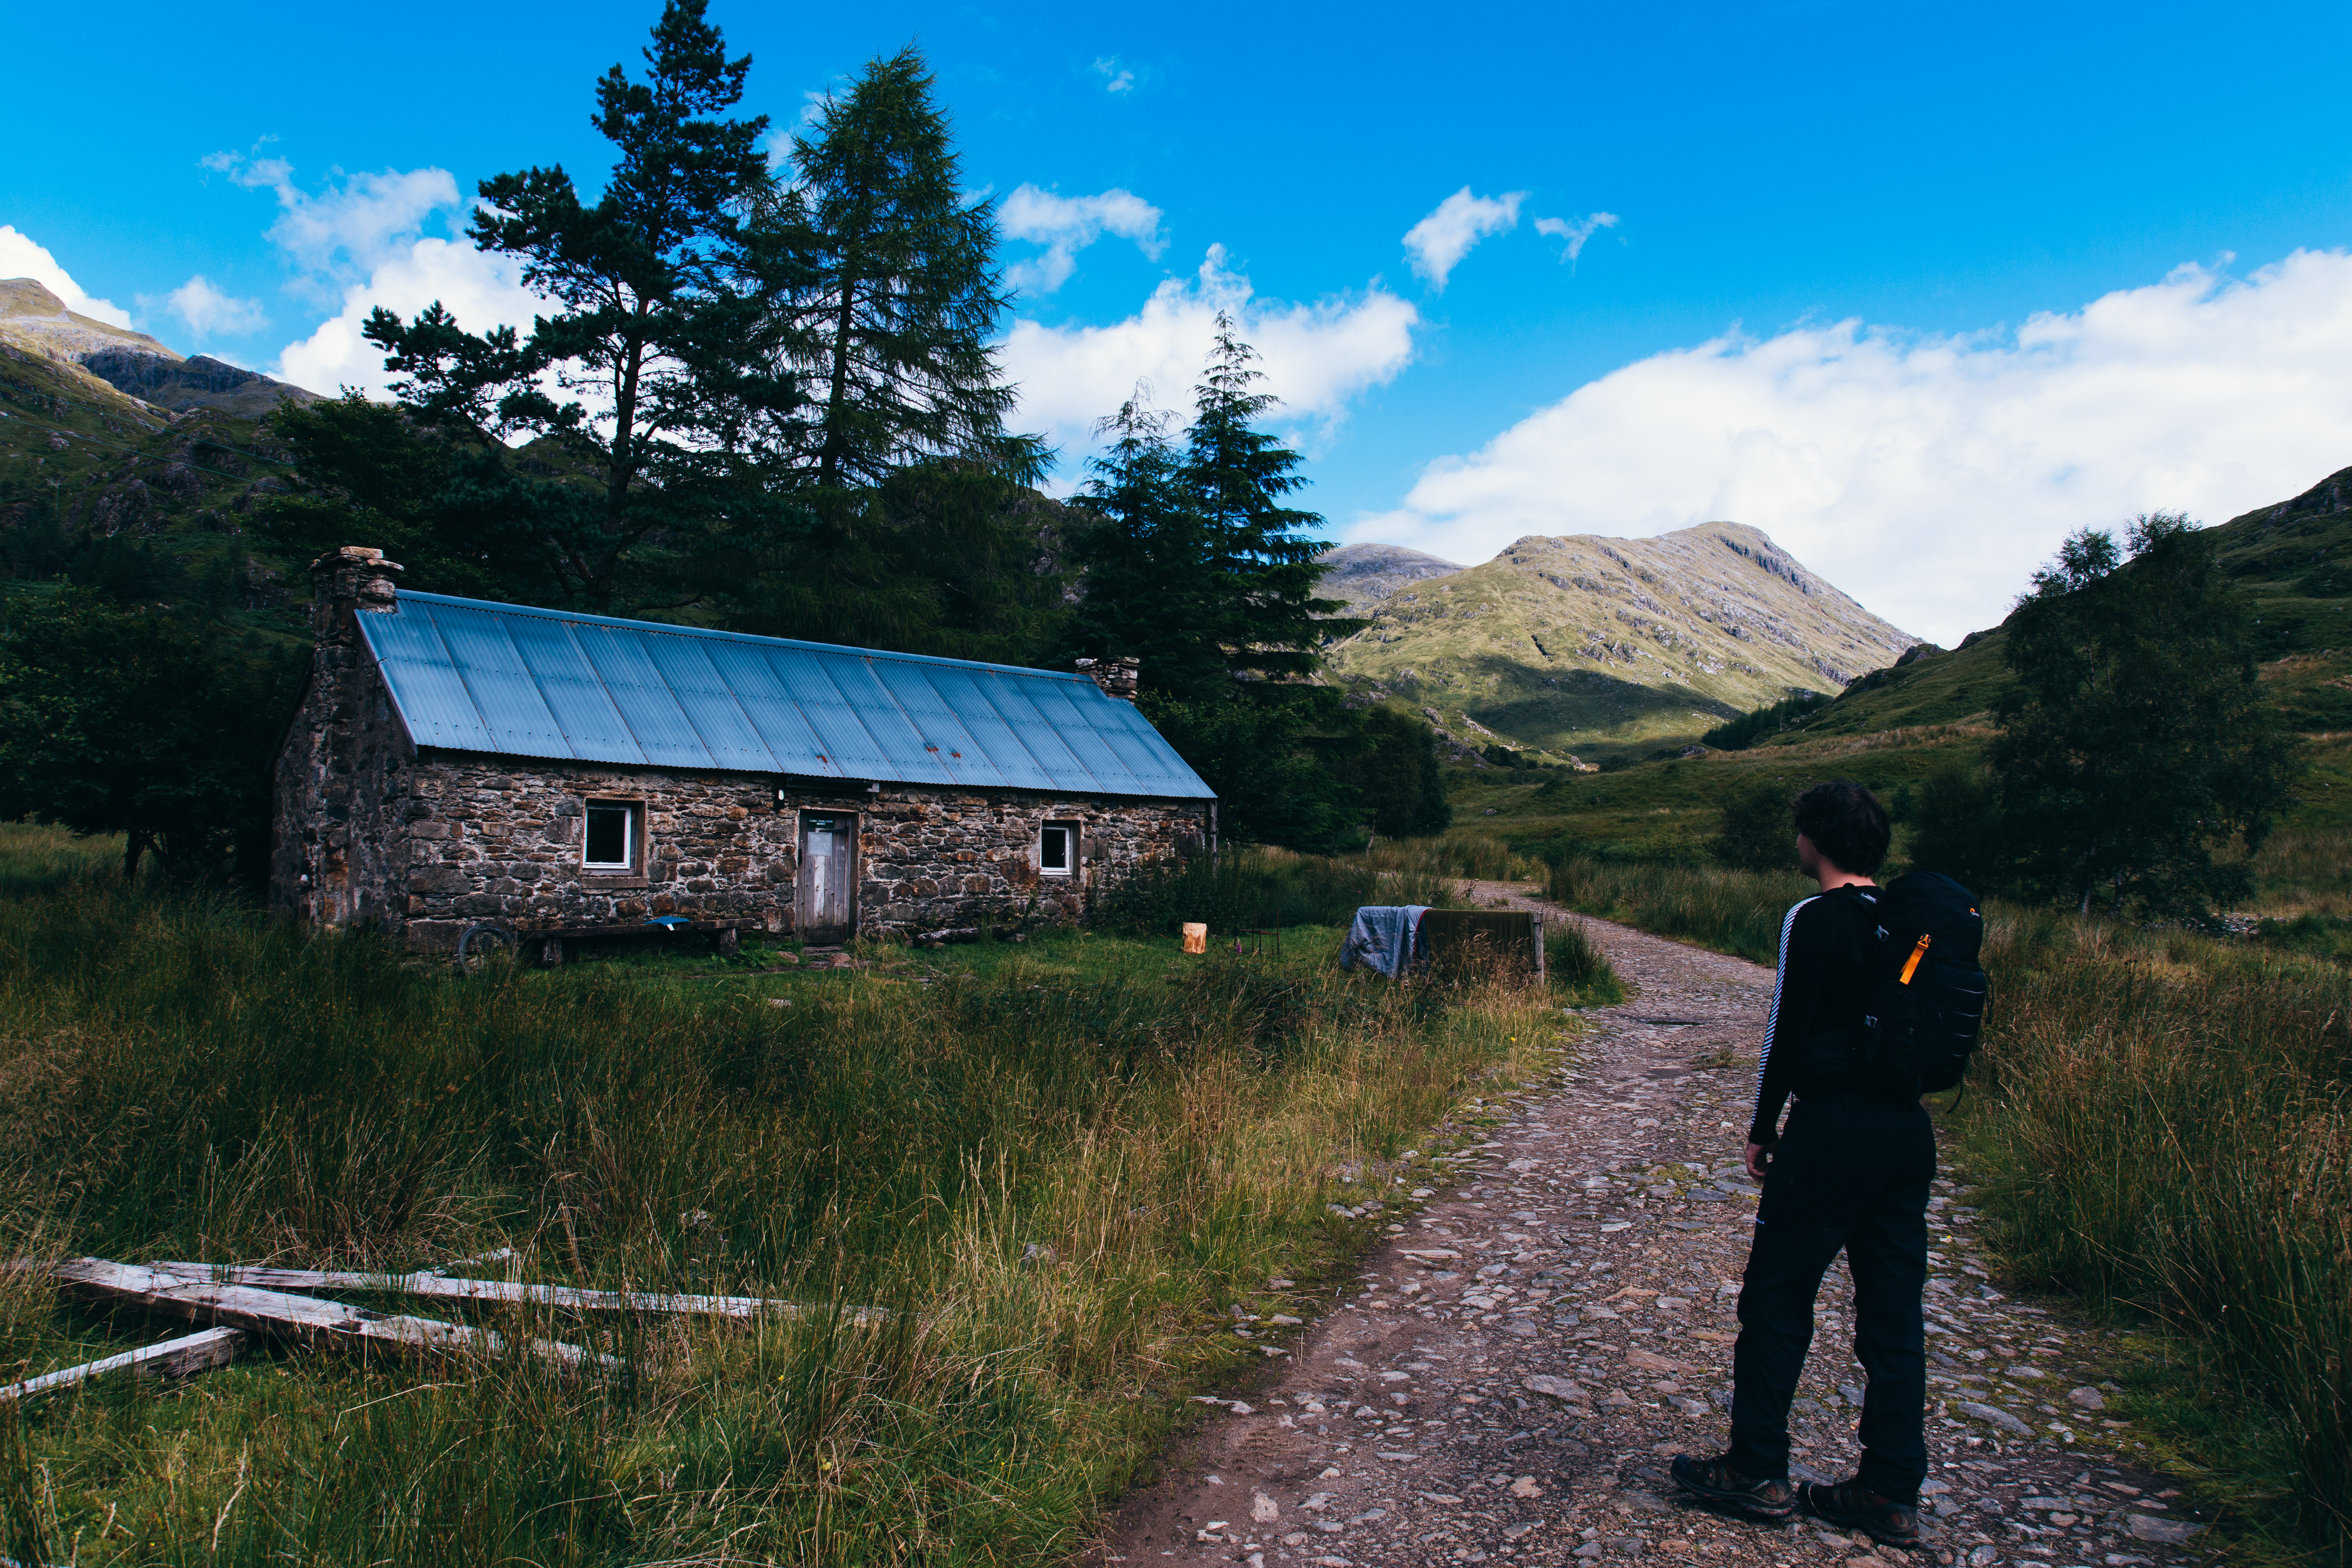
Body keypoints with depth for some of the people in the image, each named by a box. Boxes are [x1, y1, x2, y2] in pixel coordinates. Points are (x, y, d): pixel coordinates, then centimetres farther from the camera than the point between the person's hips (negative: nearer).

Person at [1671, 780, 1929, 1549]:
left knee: (1776, 1299, 6)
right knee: (1894, 1313, 11)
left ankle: (1758, 1472, 15)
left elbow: (1788, 1033, -12)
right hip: (1909, 1131, 7)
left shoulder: (1813, 920, -12)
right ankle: (1892, 1495, 18)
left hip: (1831, 1131, -7)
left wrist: (1762, 1130, -2)